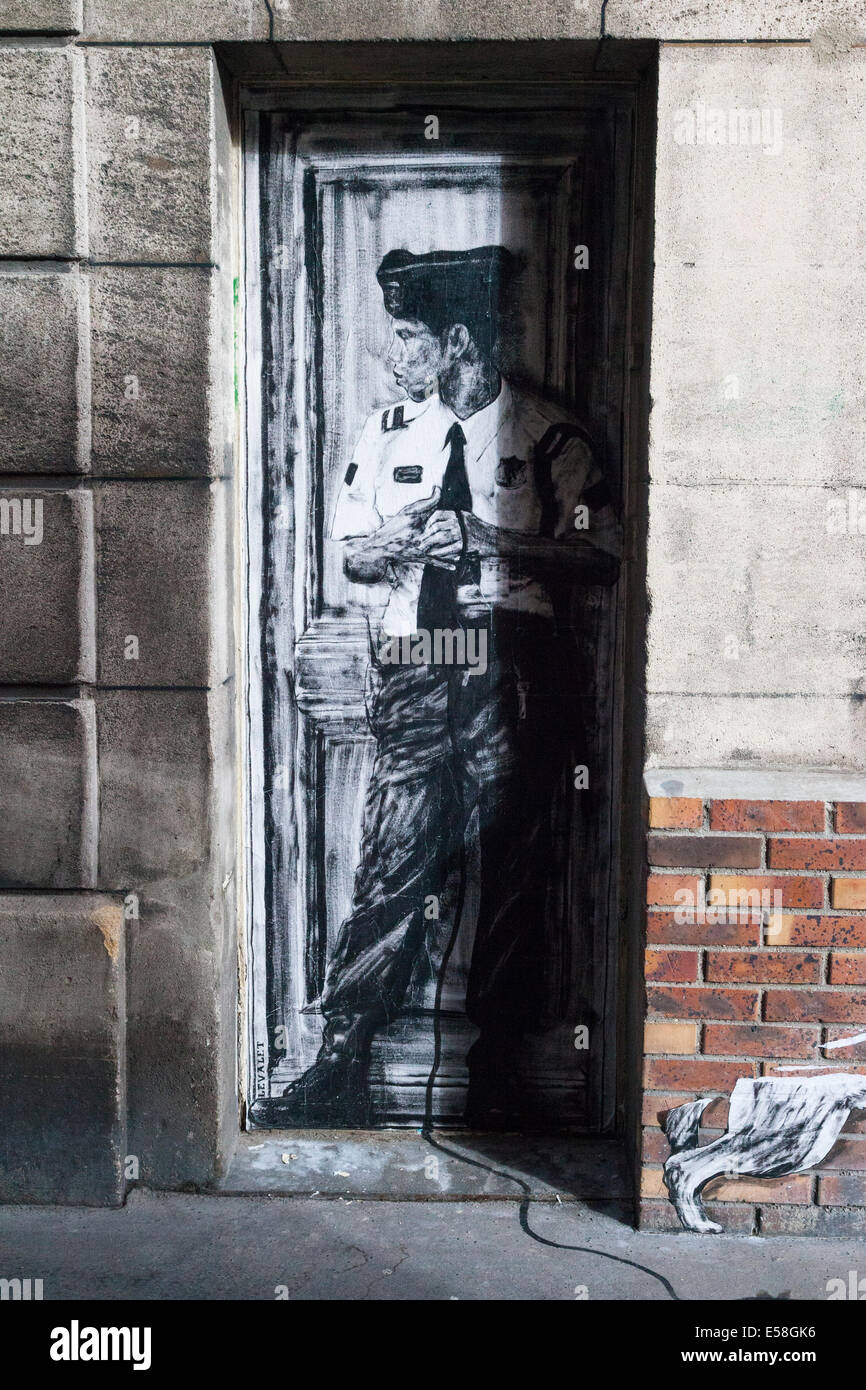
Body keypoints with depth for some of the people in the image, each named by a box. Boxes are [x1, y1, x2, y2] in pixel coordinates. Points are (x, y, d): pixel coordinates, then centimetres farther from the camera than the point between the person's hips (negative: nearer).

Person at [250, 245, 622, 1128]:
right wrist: (399, 545, -5)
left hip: (514, 673, -2)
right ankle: (340, 1068, 9)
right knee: (392, 866, 1)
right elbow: (351, 554, 18)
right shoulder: (386, 435, 14)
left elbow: (603, 560, -3)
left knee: (515, 871, 4)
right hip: (414, 674, 3)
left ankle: (493, 1068, 17)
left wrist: (489, 539, -13)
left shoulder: (550, 438, 1)